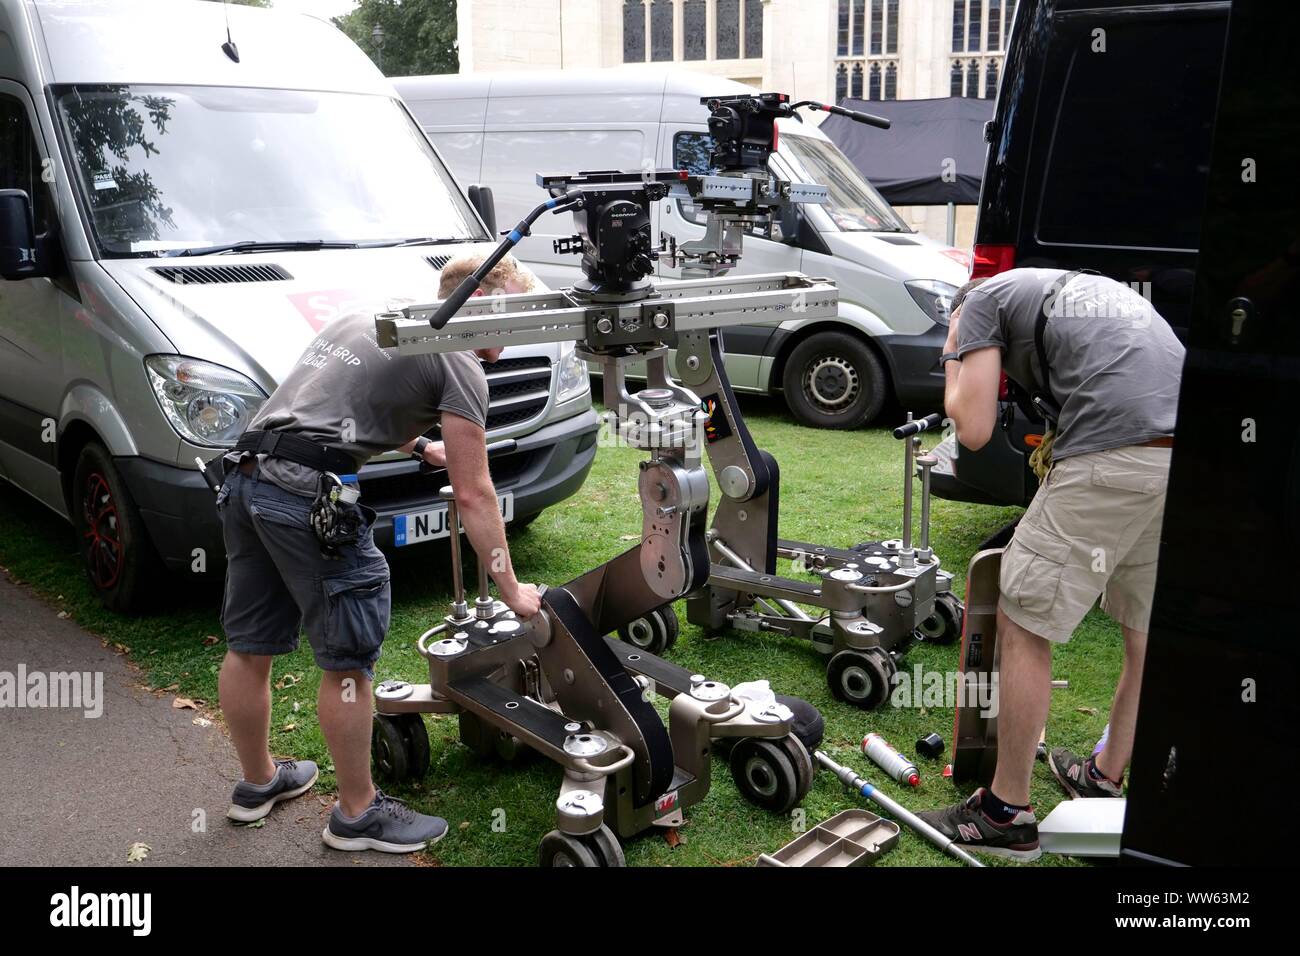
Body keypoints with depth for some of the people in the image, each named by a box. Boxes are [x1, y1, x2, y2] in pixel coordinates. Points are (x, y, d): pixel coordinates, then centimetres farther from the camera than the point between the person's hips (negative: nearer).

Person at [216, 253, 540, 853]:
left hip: (246, 478, 9)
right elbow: (474, 496, -2)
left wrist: (419, 447, 45)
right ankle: (357, 815, 18)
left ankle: (257, 783, 39)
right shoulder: (460, 363, 0)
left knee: (248, 647, 19)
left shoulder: (366, 318, 25)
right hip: (310, 495, -9)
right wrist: (512, 591, 5)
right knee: (348, 661, 4)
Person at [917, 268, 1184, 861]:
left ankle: (1006, 814, 14)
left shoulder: (982, 299, 14)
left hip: (1115, 455, -8)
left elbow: (973, 430, 5)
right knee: (1148, 628, 21)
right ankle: (1105, 778, 40)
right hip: (1199, 455, 8)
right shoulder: (1099, 289, 35)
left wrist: (954, 362, 23)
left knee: (1023, 624, 4)